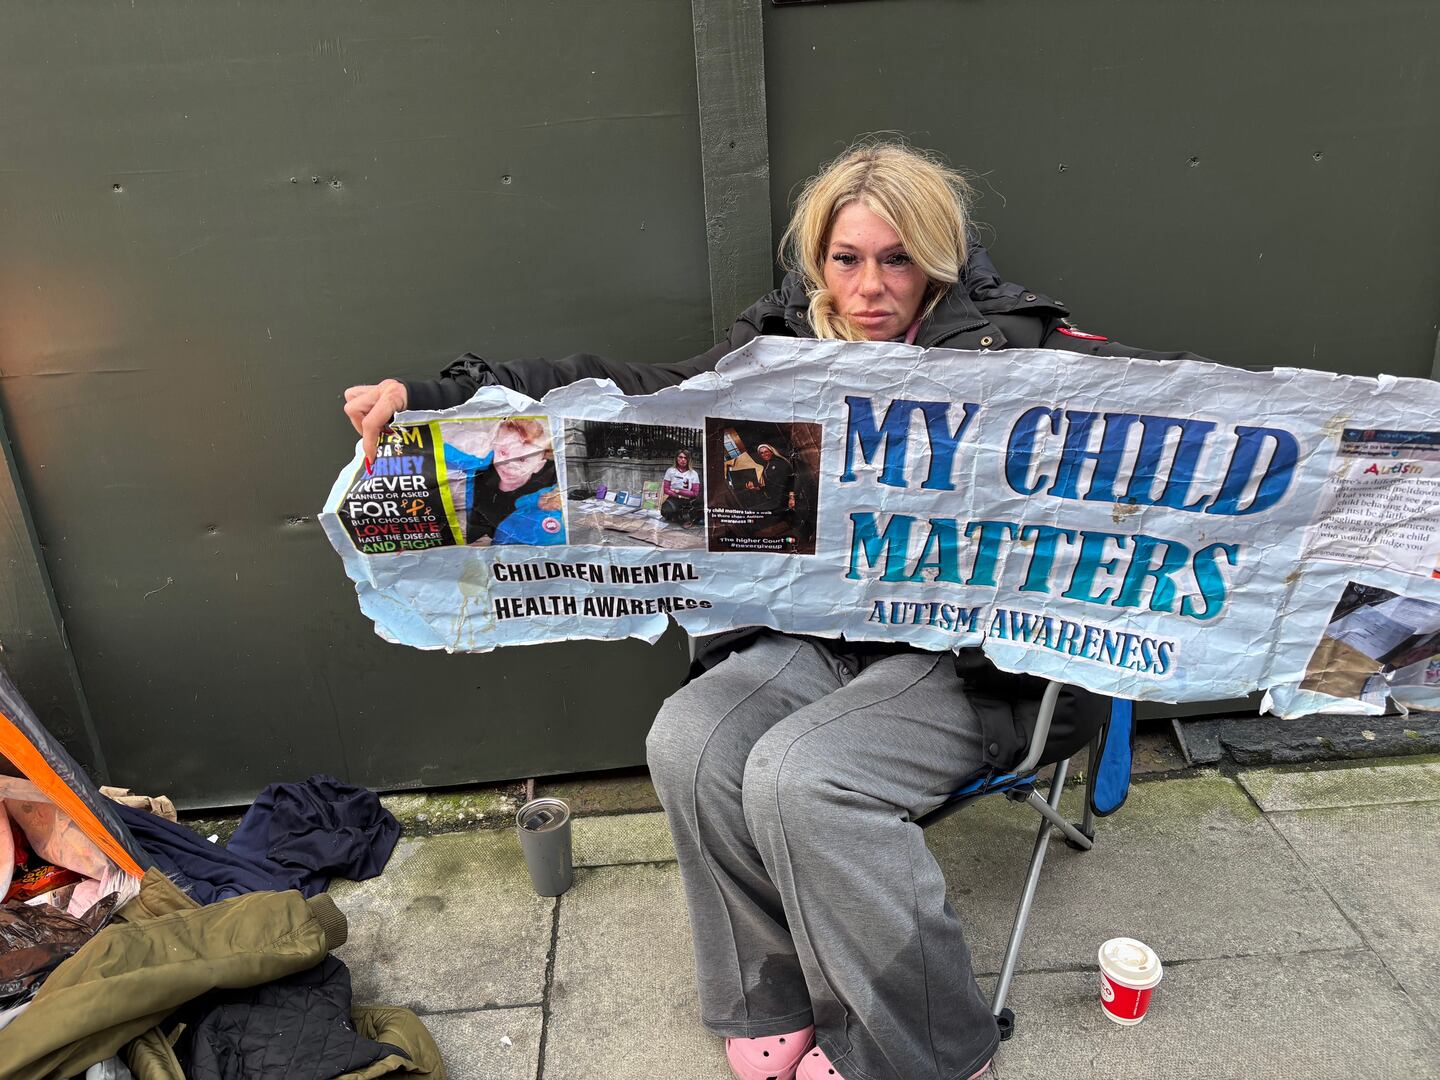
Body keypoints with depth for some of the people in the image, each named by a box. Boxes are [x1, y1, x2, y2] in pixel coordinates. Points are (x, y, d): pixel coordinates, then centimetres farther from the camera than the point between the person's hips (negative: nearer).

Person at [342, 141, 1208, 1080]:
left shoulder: (1008, 344, -3)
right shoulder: (784, 345, 8)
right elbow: (634, 396, 3)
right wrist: (435, 397, -5)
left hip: (976, 656, -4)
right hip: (821, 637, 5)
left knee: (797, 772, -27)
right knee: (690, 743, -20)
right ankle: (775, 1002, 5)